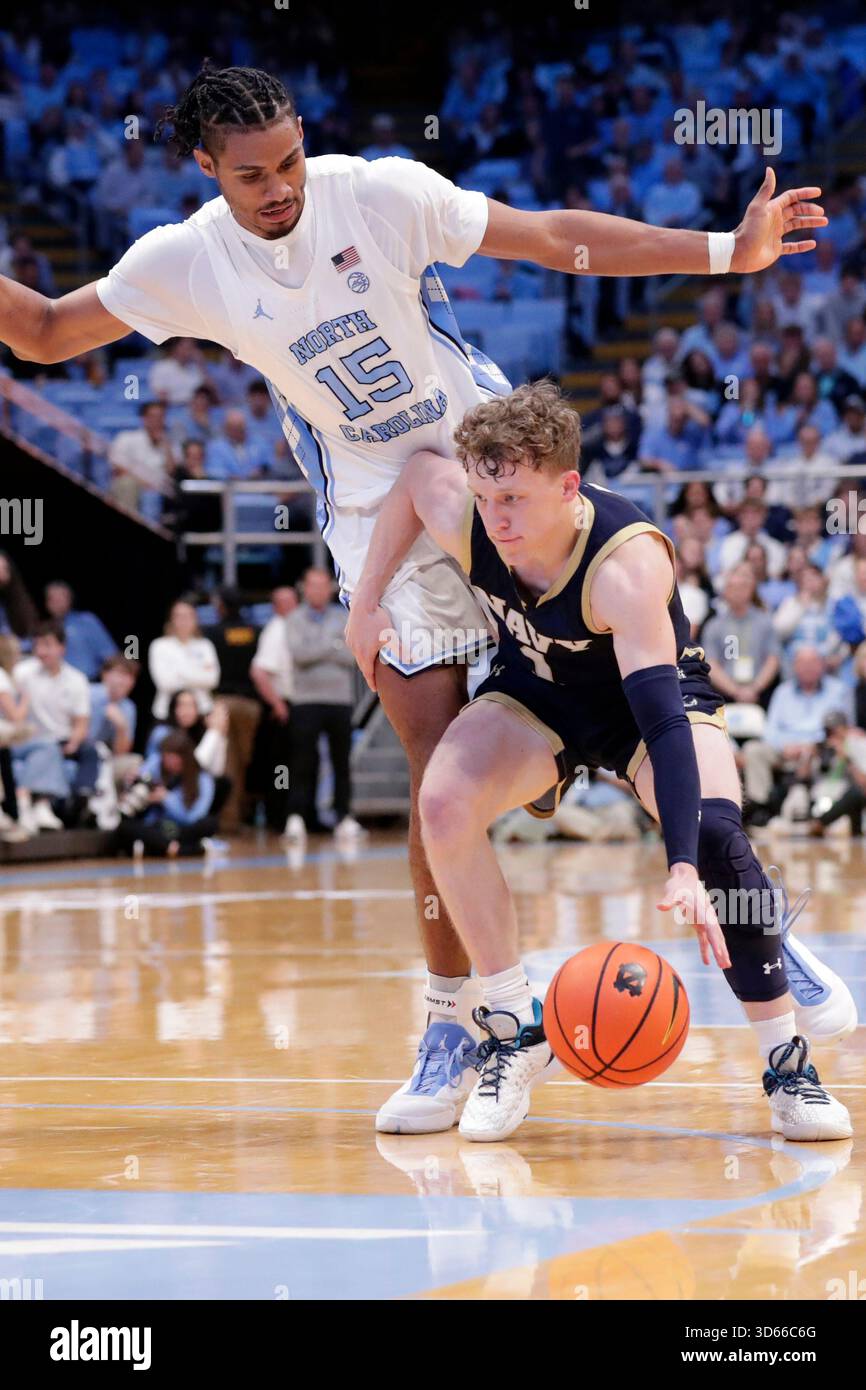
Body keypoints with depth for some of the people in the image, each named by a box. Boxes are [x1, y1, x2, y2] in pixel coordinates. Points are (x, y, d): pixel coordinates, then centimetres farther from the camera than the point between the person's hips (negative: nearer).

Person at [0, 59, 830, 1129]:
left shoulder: (383, 193, -14)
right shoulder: (186, 261, -8)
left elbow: (557, 238, -9)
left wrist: (728, 251, -12)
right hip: (376, 514, 0)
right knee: (439, 767, -7)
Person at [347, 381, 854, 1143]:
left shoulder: (627, 562, -39)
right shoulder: (462, 518, -26)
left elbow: (664, 720, -46)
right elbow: (414, 467, 0)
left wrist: (684, 868, -55)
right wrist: (369, 603, 0)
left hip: (653, 690, -4)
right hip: (539, 694, 4)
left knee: (714, 832, -31)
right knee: (444, 801, -25)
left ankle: (788, 1062, -15)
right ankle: (517, 1031, -10)